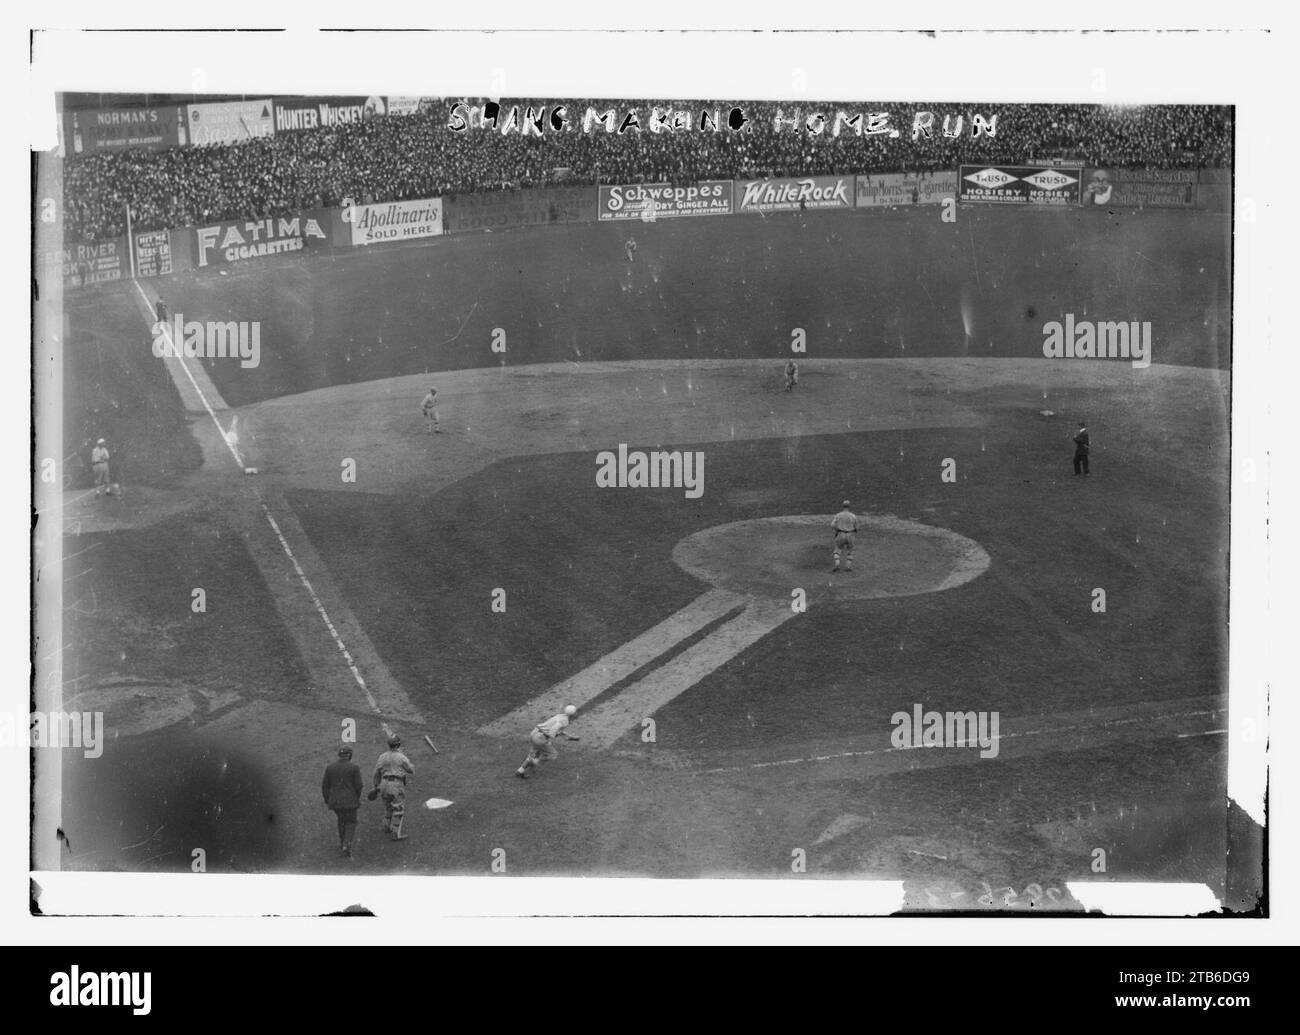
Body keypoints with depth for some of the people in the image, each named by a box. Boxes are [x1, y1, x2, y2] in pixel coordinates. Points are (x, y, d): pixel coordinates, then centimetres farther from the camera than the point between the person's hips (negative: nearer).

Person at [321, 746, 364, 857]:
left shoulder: (330, 767, 2)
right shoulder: (354, 767, -8)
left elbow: (324, 786, 3)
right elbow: (358, 785, -9)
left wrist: (327, 802, 12)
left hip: (335, 801, 4)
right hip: (350, 801, -4)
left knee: (341, 819, 26)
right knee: (351, 822, 10)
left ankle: (342, 843, 29)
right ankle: (346, 845, -9)